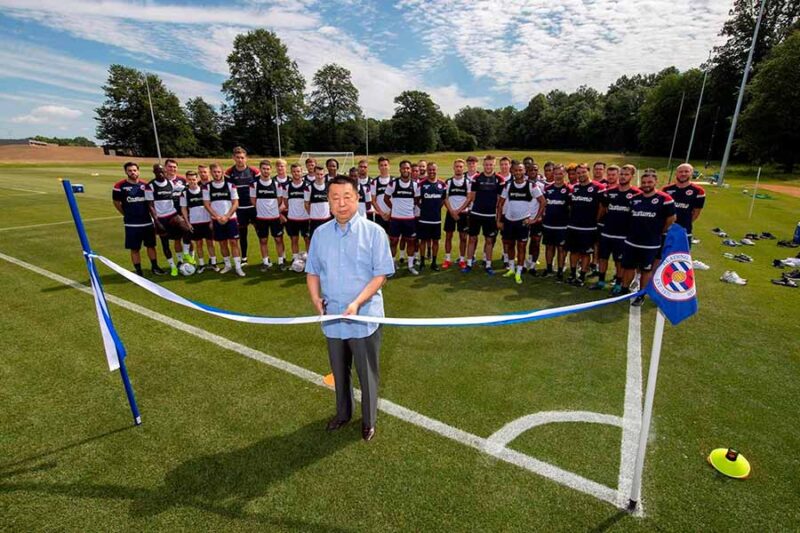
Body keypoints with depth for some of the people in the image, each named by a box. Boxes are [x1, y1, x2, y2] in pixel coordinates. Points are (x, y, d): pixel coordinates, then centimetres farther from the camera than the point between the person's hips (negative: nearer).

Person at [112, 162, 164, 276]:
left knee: (151, 245, 12)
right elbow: (116, 203, 5)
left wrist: (152, 214, 8)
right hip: (132, 224, -3)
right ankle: (138, 271, 15)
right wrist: (127, 215, 10)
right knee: (134, 249, 5)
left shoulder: (145, 184, 3)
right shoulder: (120, 186, -6)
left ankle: (154, 267, 24)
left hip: (147, 222, 3)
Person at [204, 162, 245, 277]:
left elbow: (235, 204, -4)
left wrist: (226, 216, -13)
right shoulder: (207, 187, 3)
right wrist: (217, 217, -11)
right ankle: (227, 265, 22)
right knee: (222, 243, 9)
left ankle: (238, 267, -2)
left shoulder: (231, 186, -1)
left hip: (230, 219, -2)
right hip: (217, 220, 2)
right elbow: (206, 204, 0)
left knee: (234, 242, -4)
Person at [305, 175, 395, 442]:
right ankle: (343, 412, 46)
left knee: (367, 372, 13)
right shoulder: (321, 234, 2)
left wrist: (357, 303, -22)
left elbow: (381, 274, -12)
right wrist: (315, 298, -8)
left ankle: (368, 420, 37)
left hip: (364, 318, -3)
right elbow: (312, 271, 10)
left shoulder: (374, 232, -11)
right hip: (332, 317, 4)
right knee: (339, 370, 22)